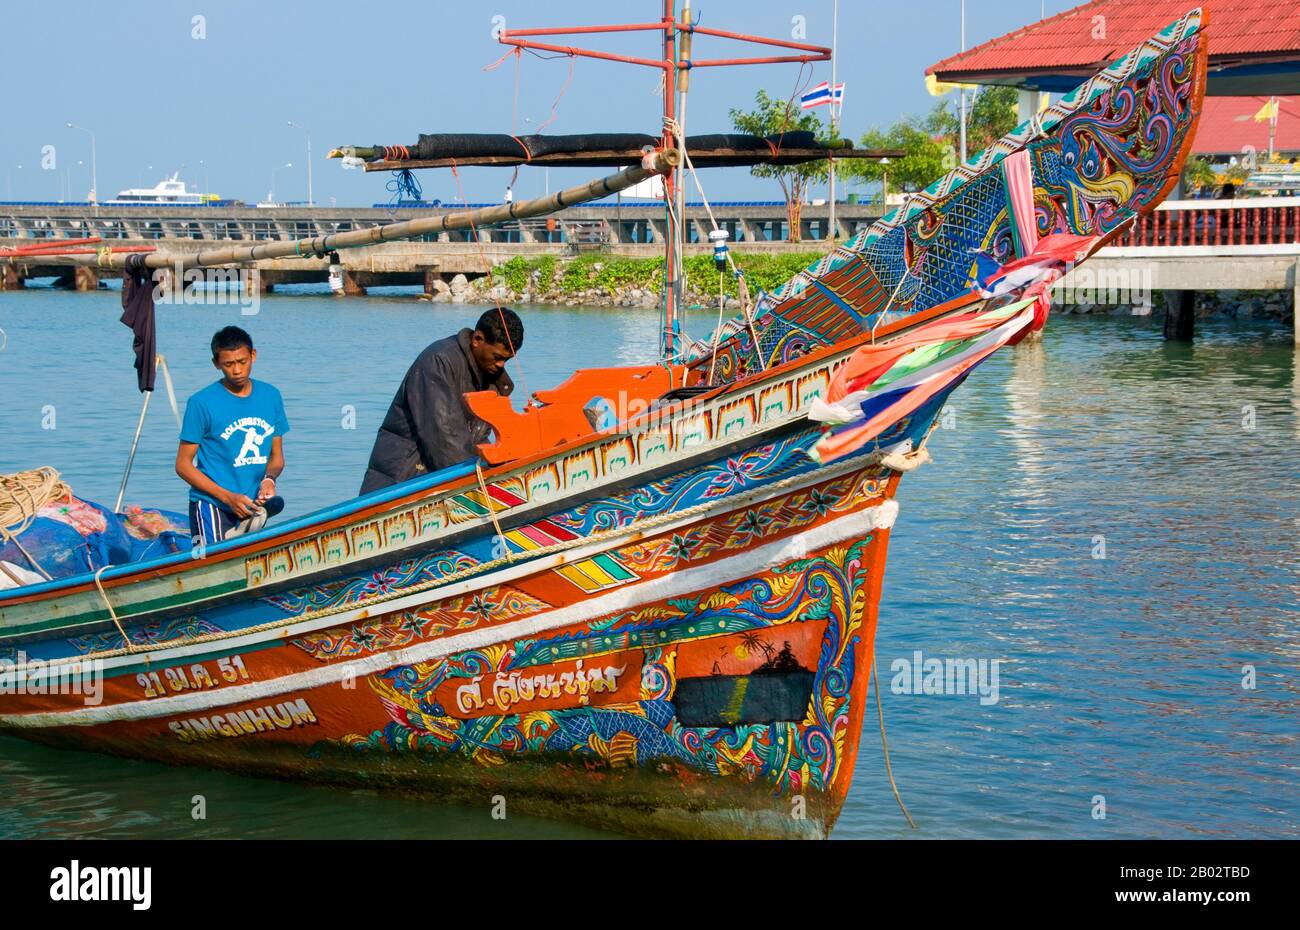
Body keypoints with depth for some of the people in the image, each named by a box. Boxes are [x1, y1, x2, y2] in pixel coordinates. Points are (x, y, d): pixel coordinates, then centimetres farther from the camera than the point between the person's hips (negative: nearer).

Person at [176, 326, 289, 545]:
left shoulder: (271, 396, 7)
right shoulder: (202, 403, -6)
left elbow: (277, 456, 14)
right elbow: (183, 464, -5)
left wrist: (269, 478, -9)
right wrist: (228, 497, -14)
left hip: (252, 508, 5)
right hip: (212, 507, -5)